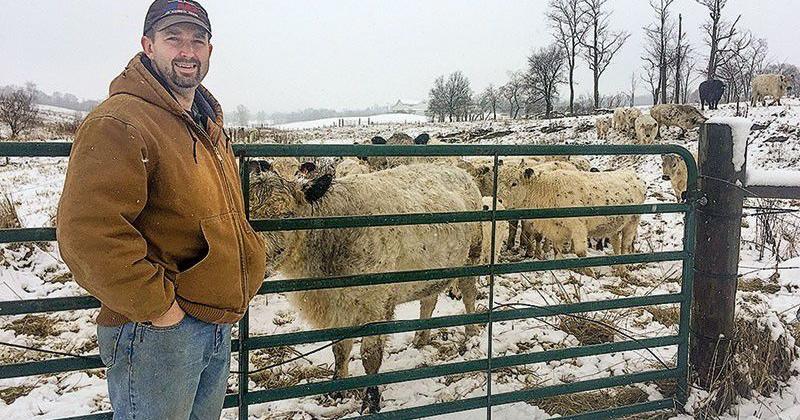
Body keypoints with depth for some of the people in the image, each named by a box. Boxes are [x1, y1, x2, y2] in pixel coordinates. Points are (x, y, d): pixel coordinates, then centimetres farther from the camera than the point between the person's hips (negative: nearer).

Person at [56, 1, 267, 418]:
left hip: (217, 327, 9)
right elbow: (86, 232, -28)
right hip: (156, 332, -9)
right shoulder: (117, 124, -18)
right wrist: (155, 304, -22)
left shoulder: (207, 122, 13)